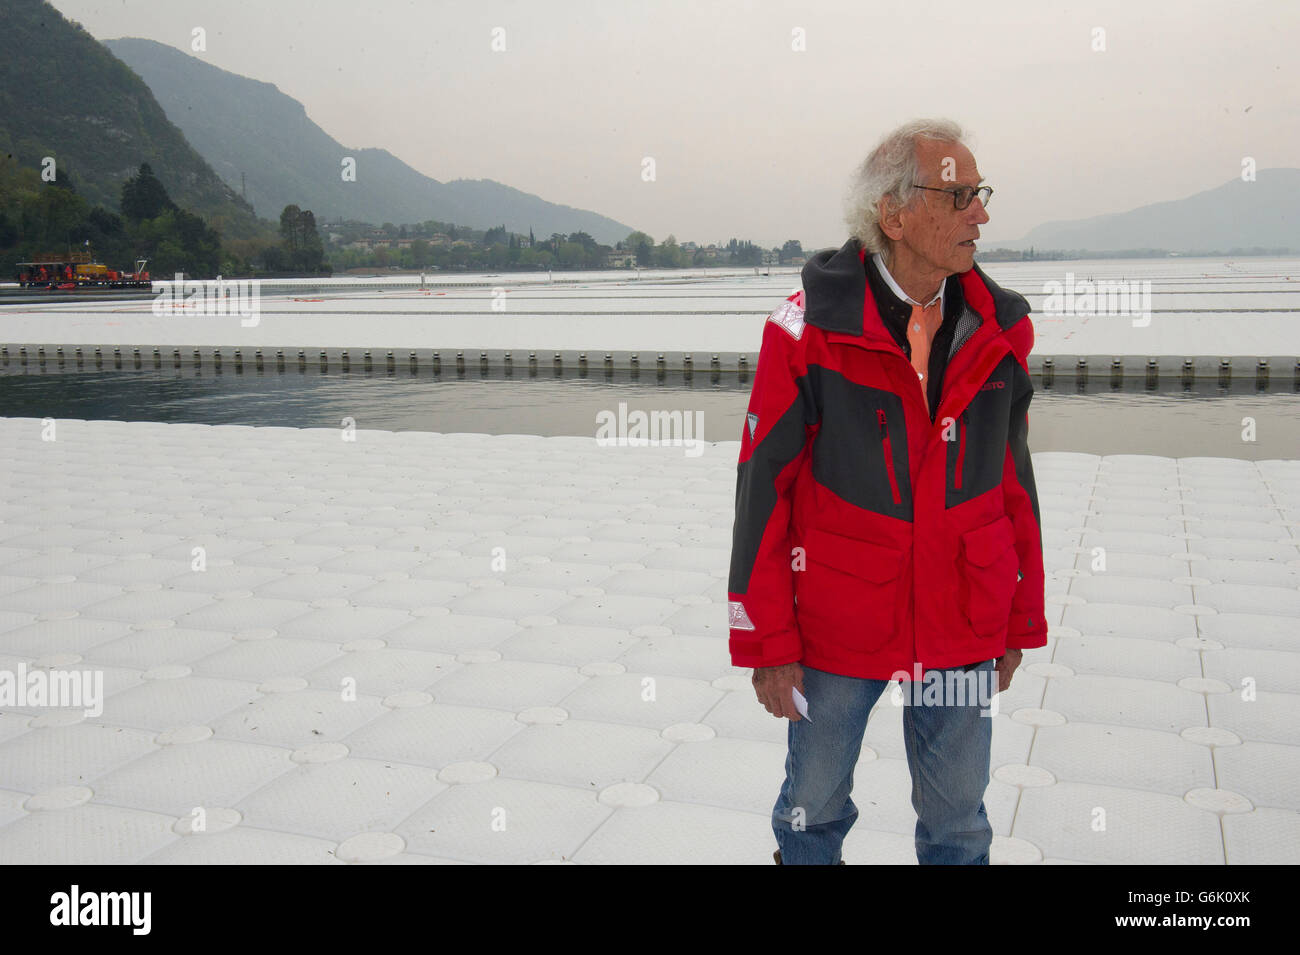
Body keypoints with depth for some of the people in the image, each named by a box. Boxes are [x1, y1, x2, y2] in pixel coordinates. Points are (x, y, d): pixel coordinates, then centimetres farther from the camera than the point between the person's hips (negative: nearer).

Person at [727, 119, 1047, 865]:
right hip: (836, 629, -3)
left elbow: (1014, 483, 7)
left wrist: (1021, 621, 10)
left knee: (959, 821, 17)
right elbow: (763, 488, -11)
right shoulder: (809, 328, -14)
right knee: (815, 809, 17)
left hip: (963, 629, 3)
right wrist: (767, 642, -9)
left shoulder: (1000, 332, -1)